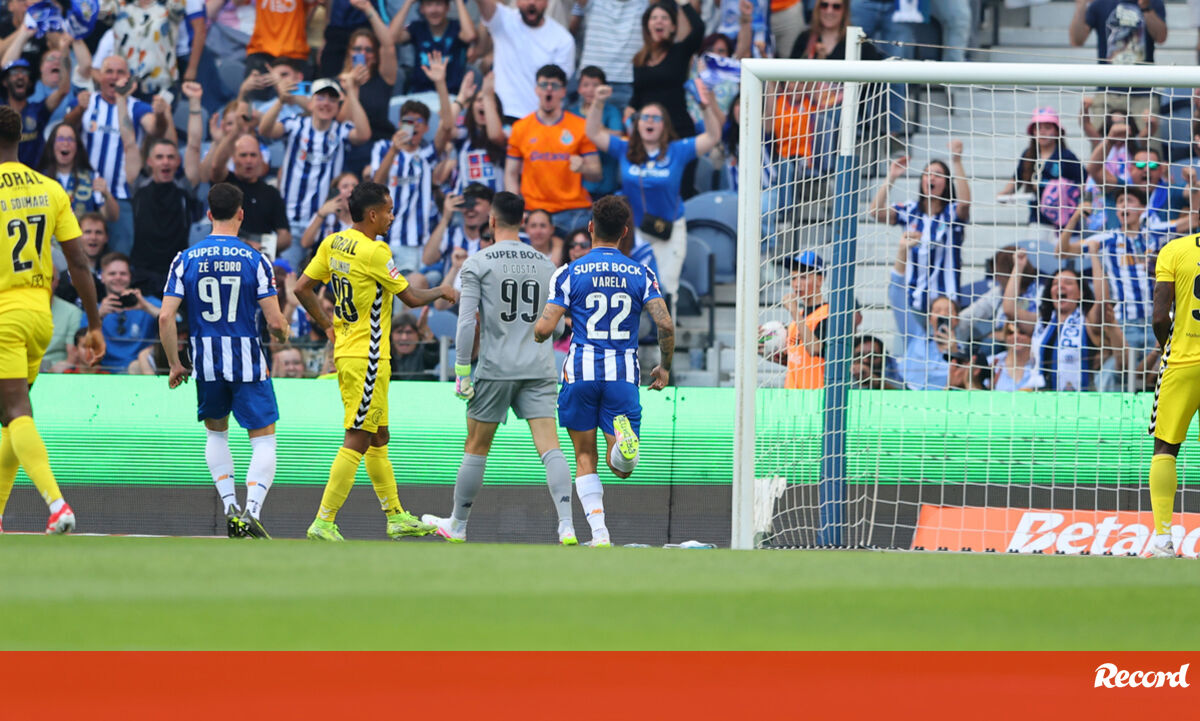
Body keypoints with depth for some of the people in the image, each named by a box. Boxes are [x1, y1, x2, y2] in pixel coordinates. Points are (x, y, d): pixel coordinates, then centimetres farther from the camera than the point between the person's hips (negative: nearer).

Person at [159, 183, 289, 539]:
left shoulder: (186, 259, -1)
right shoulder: (254, 260, -7)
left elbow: (166, 317, -6)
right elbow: (275, 322, -9)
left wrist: (174, 364, 6)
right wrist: (283, 334, 15)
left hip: (206, 362, 3)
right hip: (249, 362, -3)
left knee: (216, 432, 25)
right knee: (264, 440, 5)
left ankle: (230, 507, 13)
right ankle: (251, 512, -14)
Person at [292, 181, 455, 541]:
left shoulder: (333, 244, 6)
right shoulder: (374, 251, -17)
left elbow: (302, 288, 9)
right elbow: (411, 298, -10)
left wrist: (327, 326, 17)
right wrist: (441, 292, 9)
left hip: (346, 351, 9)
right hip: (366, 357, -9)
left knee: (378, 438, 17)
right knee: (357, 441, -8)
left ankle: (396, 516, 25)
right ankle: (323, 522, -11)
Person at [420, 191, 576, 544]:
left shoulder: (477, 264, -3)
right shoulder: (546, 264, 9)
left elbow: (466, 323, -9)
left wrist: (462, 371, -4)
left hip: (496, 367, -2)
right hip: (539, 367, 3)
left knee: (476, 449, 11)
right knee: (550, 448, -6)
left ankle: (457, 525, 23)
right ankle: (566, 525, -20)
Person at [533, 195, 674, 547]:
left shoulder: (570, 273, 0)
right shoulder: (641, 274, 4)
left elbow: (543, 328, -7)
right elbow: (665, 324, -6)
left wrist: (536, 335, 18)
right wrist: (665, 367, 9)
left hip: (581, 372, -1)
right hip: (624, 373, 1)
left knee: (585, 458, 12)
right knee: (622, 467, 2)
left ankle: (599, 532, -2)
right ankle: (624, 441, -35)